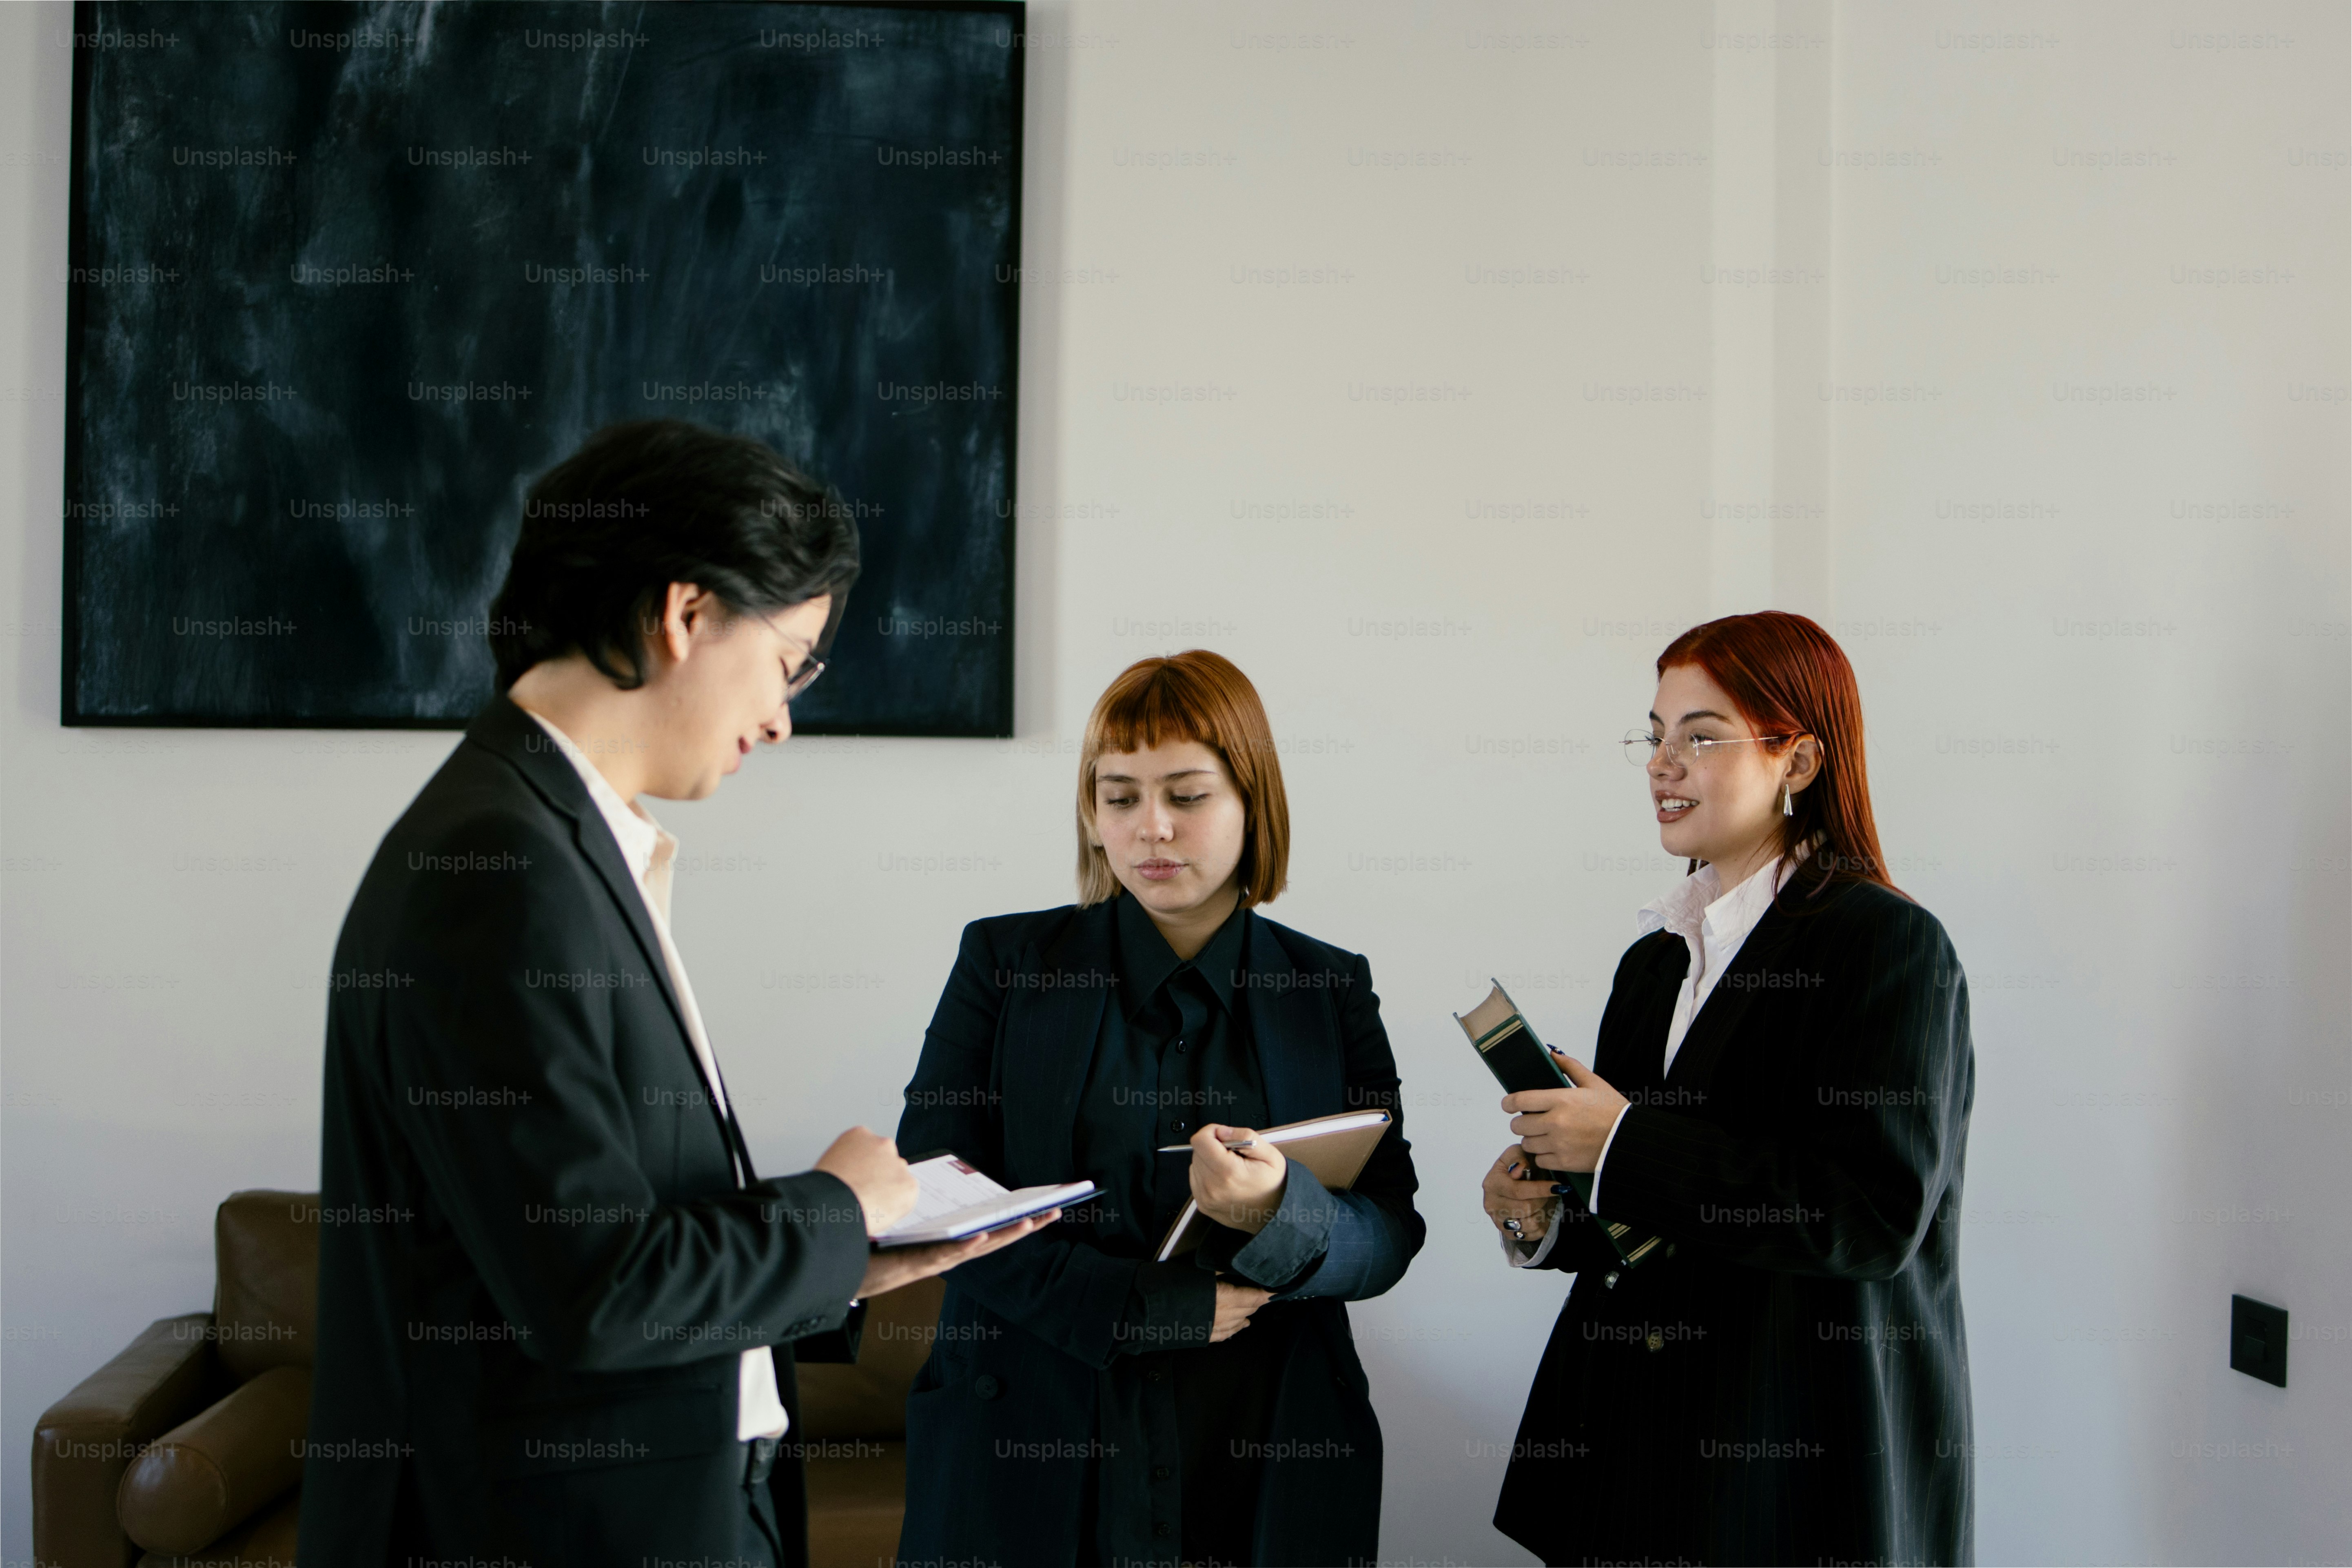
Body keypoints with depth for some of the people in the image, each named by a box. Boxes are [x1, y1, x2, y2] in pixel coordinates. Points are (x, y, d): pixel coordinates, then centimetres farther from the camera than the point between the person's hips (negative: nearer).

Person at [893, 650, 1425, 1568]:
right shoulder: (1005, 964, 2)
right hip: (1027, 1453, -1)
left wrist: (1283, 1211, -24)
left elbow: (1388, 1241, -2)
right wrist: (1154, 1306, -15)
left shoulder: (1332, 991, 5)